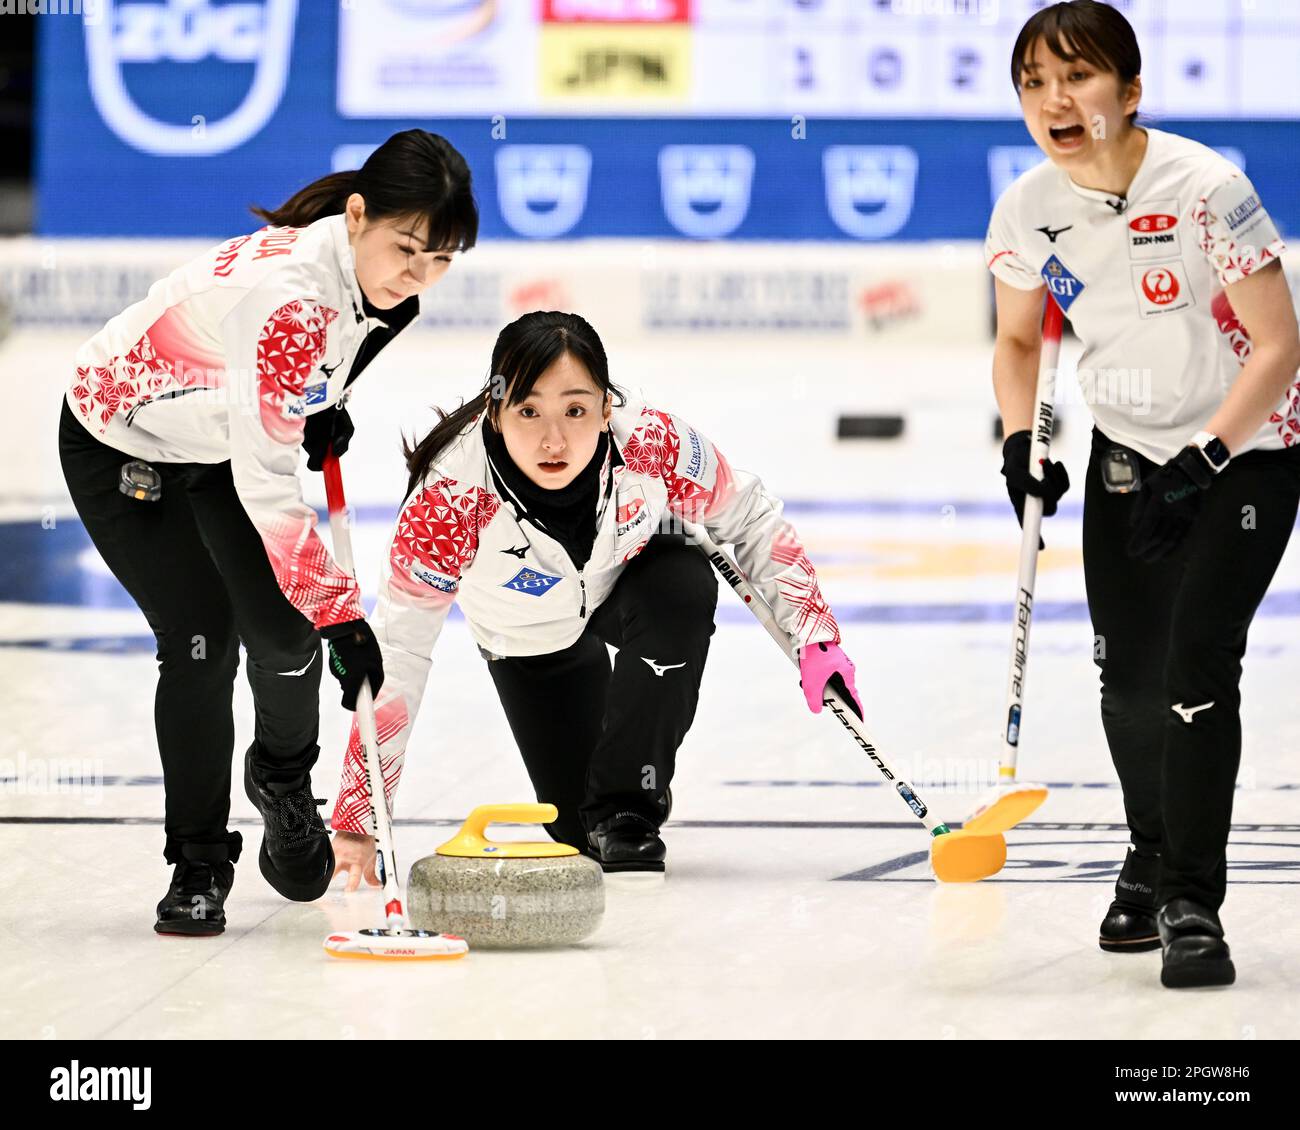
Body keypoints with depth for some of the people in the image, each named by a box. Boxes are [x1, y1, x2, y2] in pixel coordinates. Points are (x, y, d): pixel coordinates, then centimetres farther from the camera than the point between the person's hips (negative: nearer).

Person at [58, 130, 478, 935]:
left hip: (224, 436, 6)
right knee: (201, 642, -12)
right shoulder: (291, 293, -41)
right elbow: (266, 483, -40)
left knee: (281, 628, -4)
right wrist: (339, 611, -40)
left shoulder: (375, 270, -17)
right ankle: (198, 864, 2)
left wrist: (320, 407, -2)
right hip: (122, 444, -6)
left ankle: (283, 780, 27)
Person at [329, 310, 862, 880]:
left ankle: (628, 806, -19)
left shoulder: (654, 444, -36)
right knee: (579, 824, -7)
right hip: (530, 637, -1)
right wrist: (357, 820, -32)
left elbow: (749, 521, -15)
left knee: (685, 584, -34)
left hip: (632, 583, 1)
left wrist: (817, 636, -17)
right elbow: (398, 651, -31)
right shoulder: (451, 497, -39)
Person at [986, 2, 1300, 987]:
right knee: (1129, 673, 10)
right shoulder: (1028, 212, -9)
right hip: (1128, 453, 5)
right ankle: (1153, 859, 36)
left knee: (1197, 663, -17)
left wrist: (1205, 461, -24)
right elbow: (1019, 341, 10)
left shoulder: (1204, 187, -25)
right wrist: (1022, 443, -6)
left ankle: (1191, 902, -10)